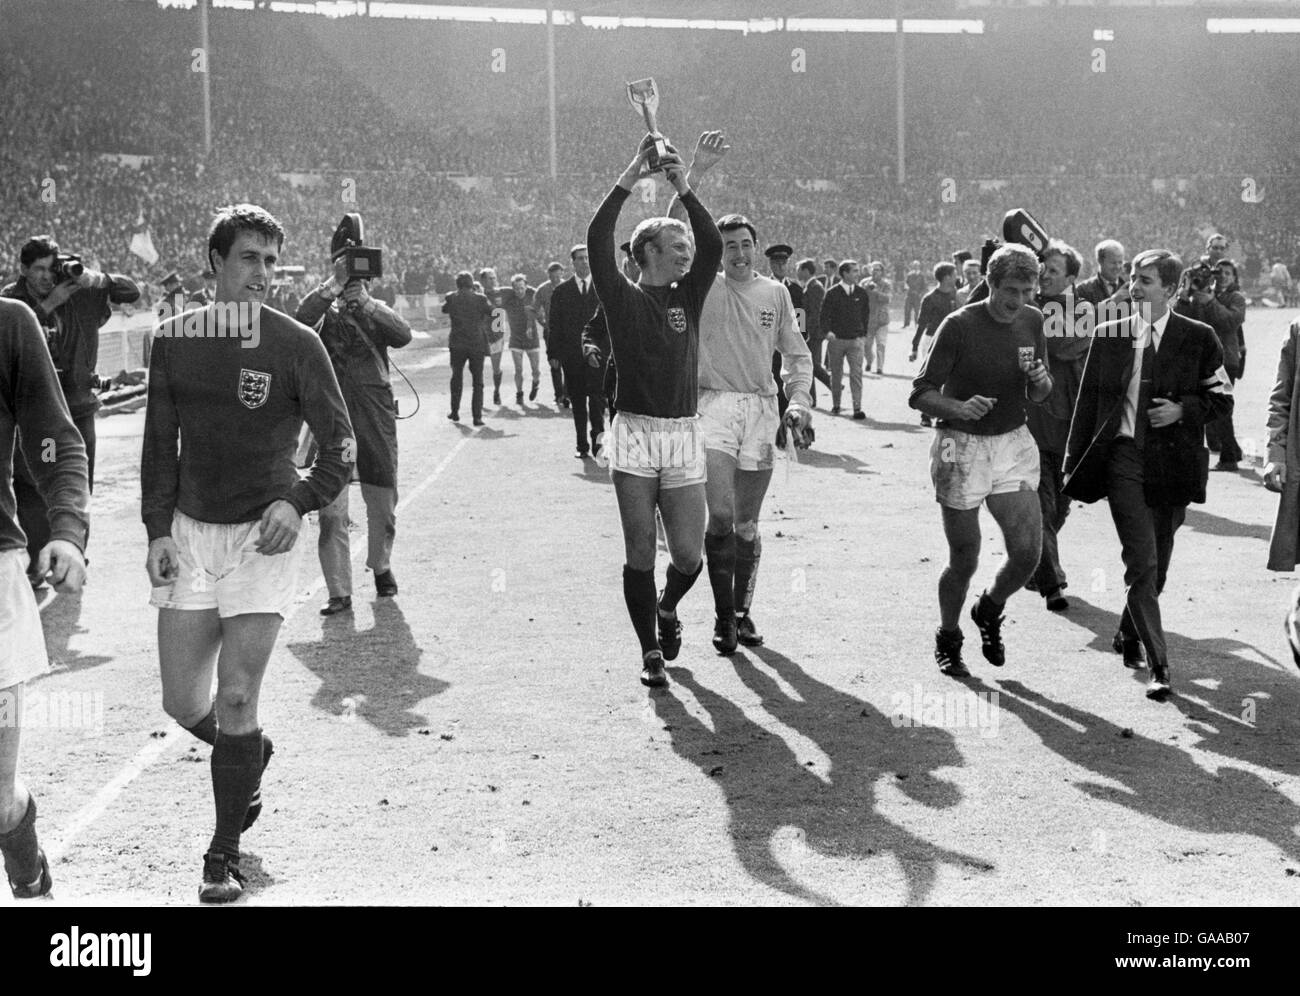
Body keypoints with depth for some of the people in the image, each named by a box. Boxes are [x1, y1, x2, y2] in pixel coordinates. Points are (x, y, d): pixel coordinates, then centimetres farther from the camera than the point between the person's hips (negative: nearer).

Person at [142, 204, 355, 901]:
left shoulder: (295, 345, -6)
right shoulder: (174, 340, 4)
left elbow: (340, 443, -3)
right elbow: (160, 443, 11)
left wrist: (298, 503, -19)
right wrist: (158, 529, 2)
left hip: (264, 535, -3)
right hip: (189, 531, 4)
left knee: (235, 699, -7)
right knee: (183, 702, 4)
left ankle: (225, 855, 8)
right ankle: (251, 754, 39)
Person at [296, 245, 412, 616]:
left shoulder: (377, 313, 9)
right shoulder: (325, 314, 5)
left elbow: (403, 335, -12)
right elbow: (300, 321, -18)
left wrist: (366, 302, -21)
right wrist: (333, 287, -23)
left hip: (376, 420, 2)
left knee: (382, 503, 12)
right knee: (331, 511, -7)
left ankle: (381, 567, 37)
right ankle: (339, 592, -3)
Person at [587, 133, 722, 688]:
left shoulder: (688, 297, 11)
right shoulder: (622, 298, 2)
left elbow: (713, 245, -1)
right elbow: (597, 241, -11)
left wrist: (684, 189, -8)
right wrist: (629, 179, -12)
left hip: (684, 435, 3)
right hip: (634, 434, -3)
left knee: (688, 554, 0)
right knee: (640, 553, 0)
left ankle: (667, 609, 33)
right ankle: (651, 654, 13)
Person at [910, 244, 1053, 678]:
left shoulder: (1033, 321, 3)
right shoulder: (959, 325, -13)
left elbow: (1039, 396, 14)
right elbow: (920, 393, -12)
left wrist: (1041, 380, -10)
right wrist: (960, 407, -30)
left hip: (1013, 443, 4)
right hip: (961, 446, -4)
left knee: (1028, 551, -7)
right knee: (964, 561, 1)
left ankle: (989, 610, 25)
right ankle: (947, 640, 27)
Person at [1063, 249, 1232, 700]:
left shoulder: (1198, 338, 1)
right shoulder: (1108, 336, 4)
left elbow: (1222, 396, 8)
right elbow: (1087, 402, 9)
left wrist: (1183, 409, -11)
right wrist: (1074, 463, 6)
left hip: (1172, 463, 1)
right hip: (1123, 457, -1)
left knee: (1157, 563, 11)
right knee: (1142, 562, -11)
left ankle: (1129, 634, 37)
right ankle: (1158, 665, -8)